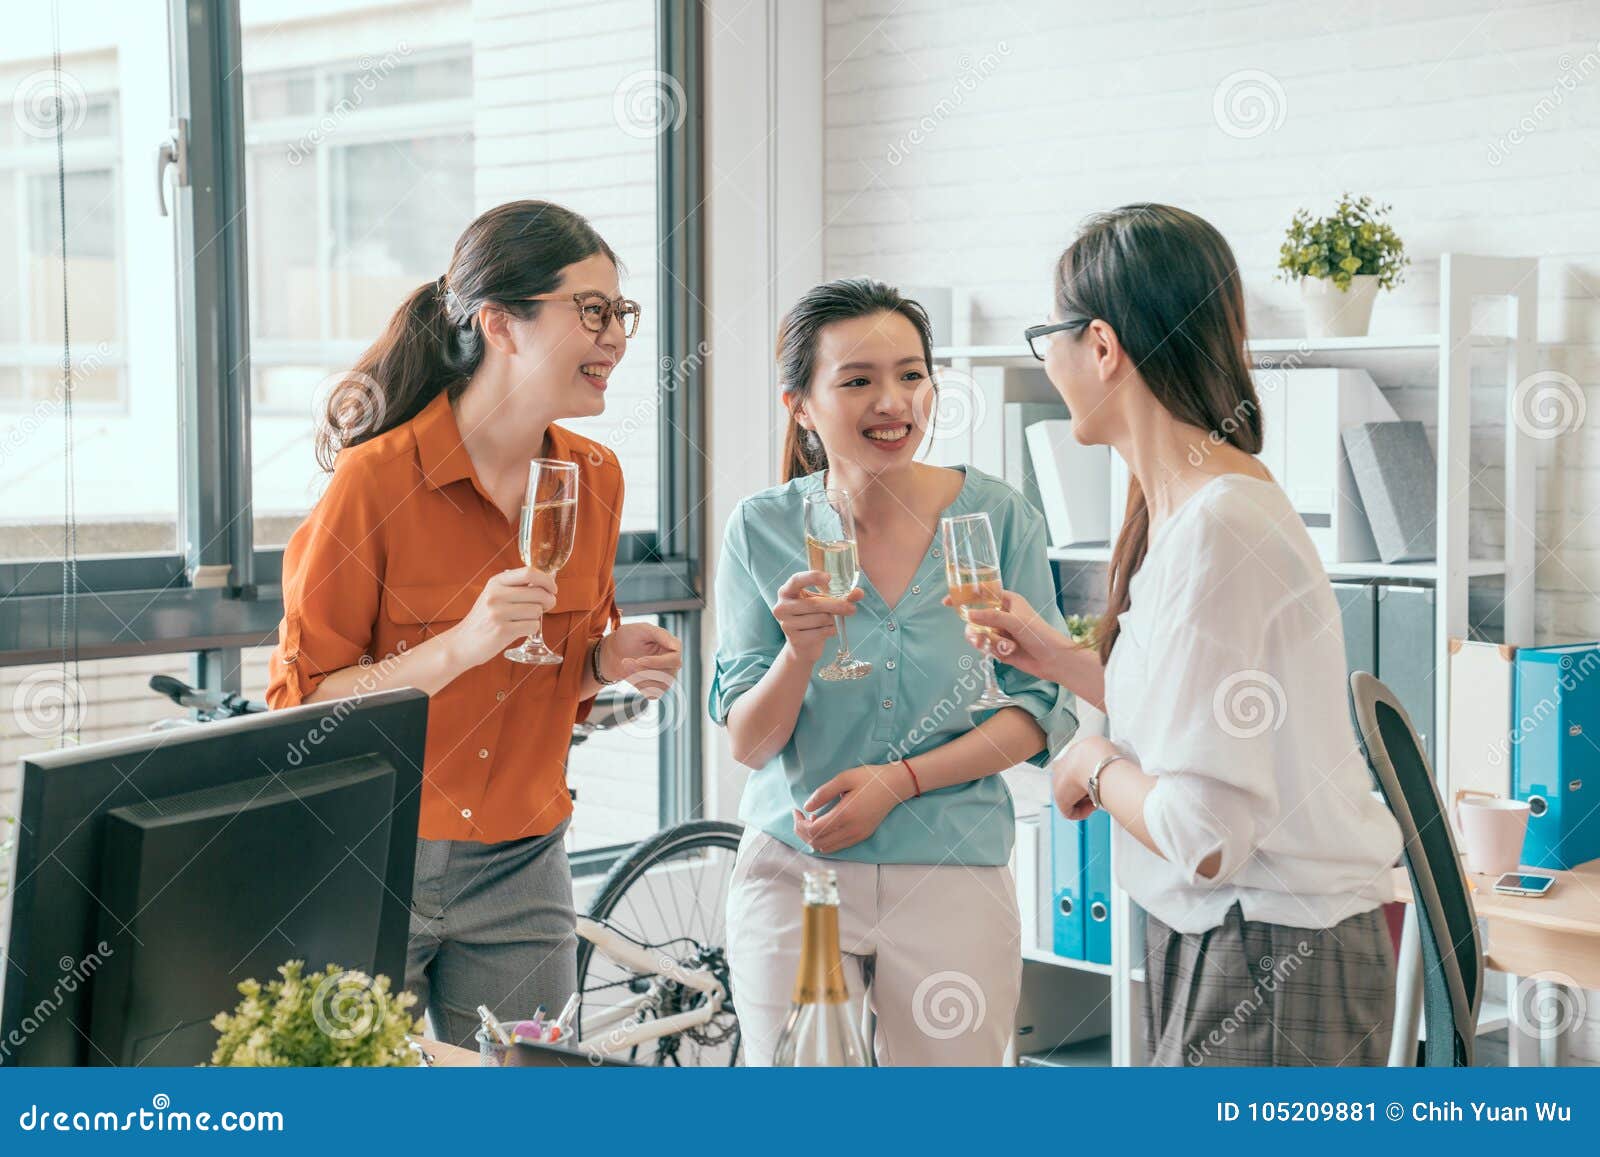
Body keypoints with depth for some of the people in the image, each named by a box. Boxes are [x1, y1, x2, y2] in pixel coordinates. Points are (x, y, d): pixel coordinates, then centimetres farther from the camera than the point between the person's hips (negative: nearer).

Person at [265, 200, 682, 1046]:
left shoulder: (595, 478, 2)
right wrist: (461, 644, -27)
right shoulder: (376, 480, -16)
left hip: (519, 878, 5)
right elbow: (303, 704, -14)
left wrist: (608, 663, -5)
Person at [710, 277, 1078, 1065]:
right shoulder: (763, 530, -4)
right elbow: (748, 743, -4)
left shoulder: (998, 518, -4)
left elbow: (1038, 712, -1)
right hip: (792, 872, 0)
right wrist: (801, 650, -23)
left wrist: (899, 780, -13)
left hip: (953, 874, 0)